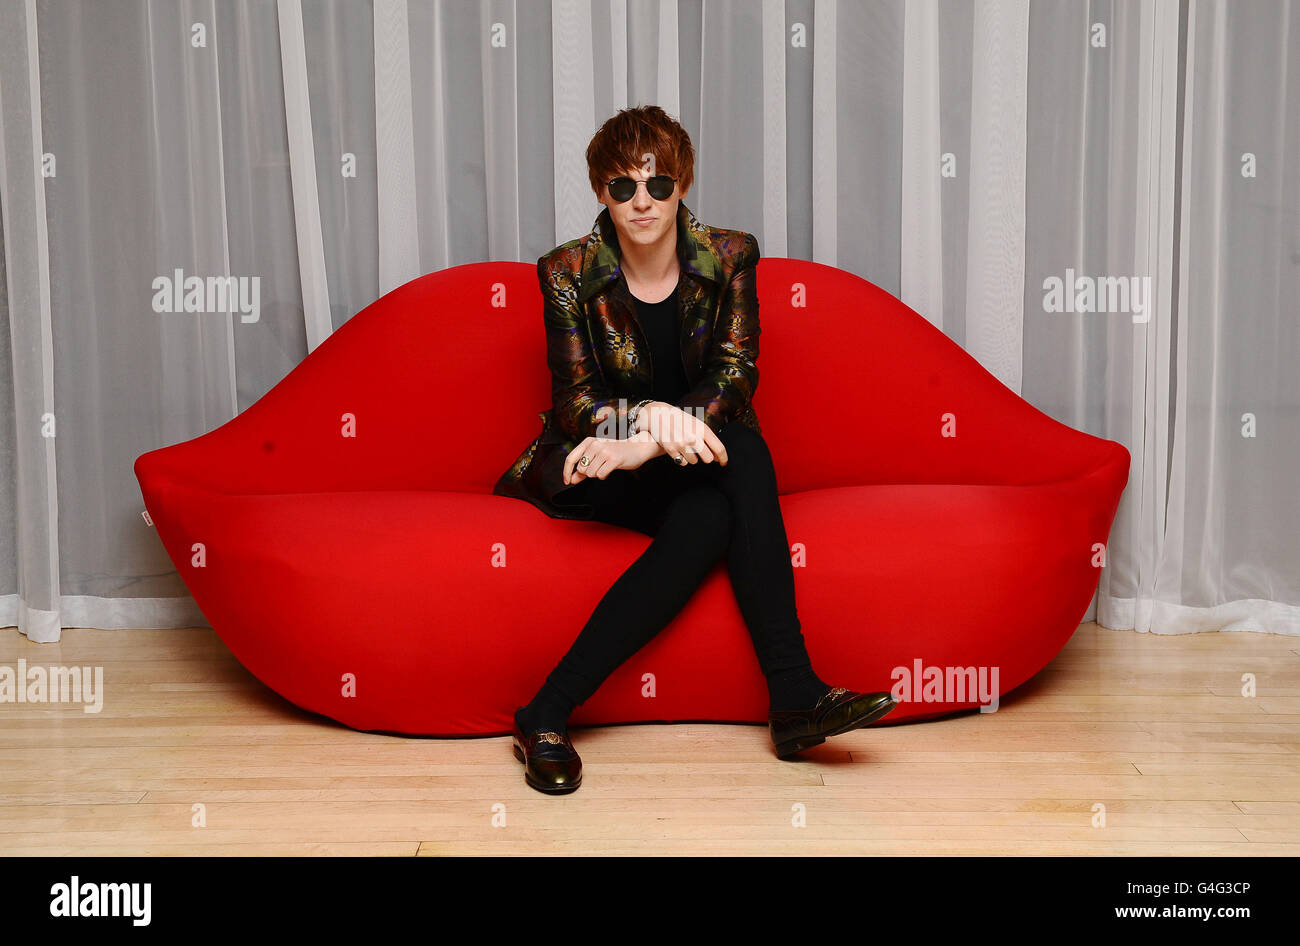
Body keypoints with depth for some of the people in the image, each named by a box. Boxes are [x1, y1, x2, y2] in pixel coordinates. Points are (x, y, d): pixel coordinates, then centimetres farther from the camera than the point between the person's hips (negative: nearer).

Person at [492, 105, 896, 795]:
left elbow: (736, 375, -10)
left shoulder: (729, 257, 0)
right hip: (587, 470, -3)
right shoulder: (567, 272, -4)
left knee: (710, 519, -34)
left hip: (688, 471, 3)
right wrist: (649, 418, -33)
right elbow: (574, 399, -10)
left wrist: (648, 444, -27)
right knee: (740, 454, -31)